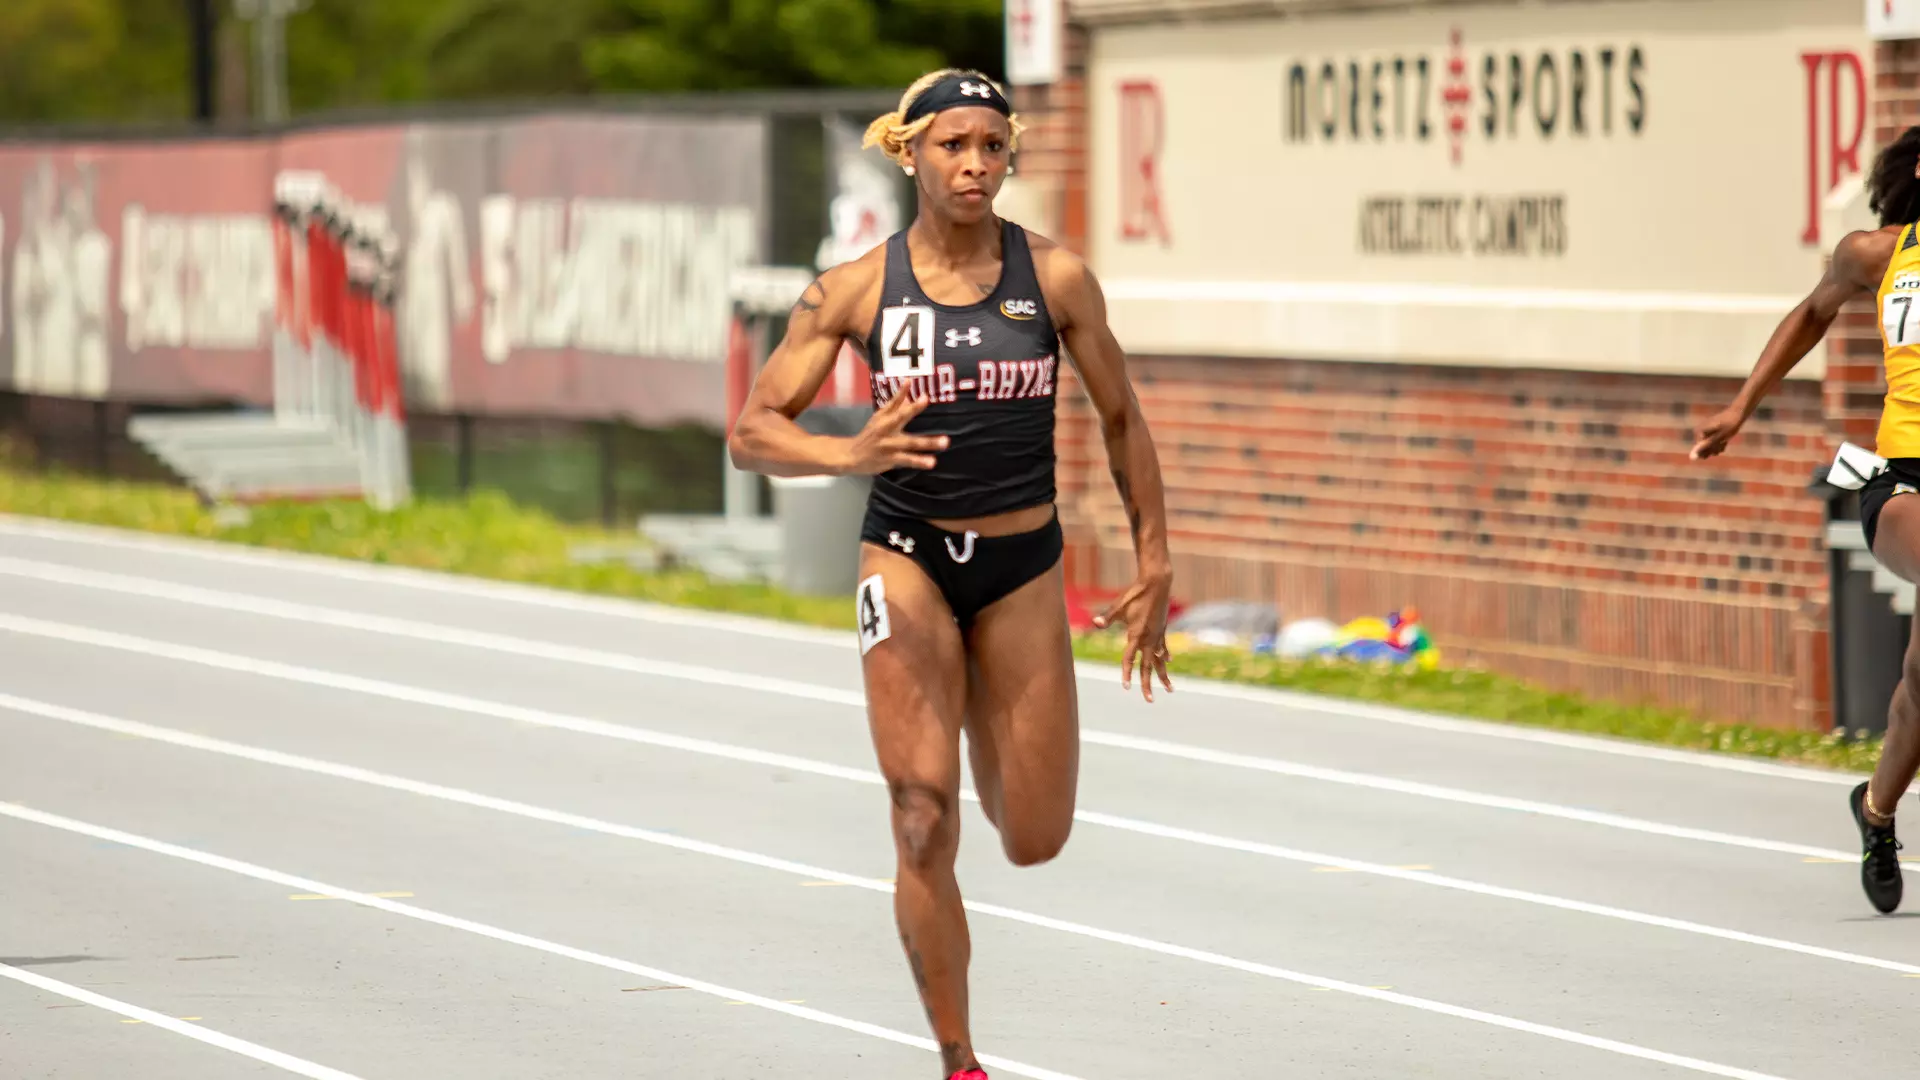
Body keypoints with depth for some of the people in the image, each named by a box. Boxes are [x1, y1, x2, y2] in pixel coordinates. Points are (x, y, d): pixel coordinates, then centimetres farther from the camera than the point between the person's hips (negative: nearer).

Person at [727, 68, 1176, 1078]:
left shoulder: (1057, 279, -5)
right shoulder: (853, 290, -7)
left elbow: (1122, 421, 7)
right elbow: (750, 433, -6)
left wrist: (1153, 570, 5)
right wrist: (849, 455, -26)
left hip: (1023, 572, 2)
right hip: (907, 558, -2)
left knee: (1034, 842, 6)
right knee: (925, 824, -13)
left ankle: (984, 737, 43)